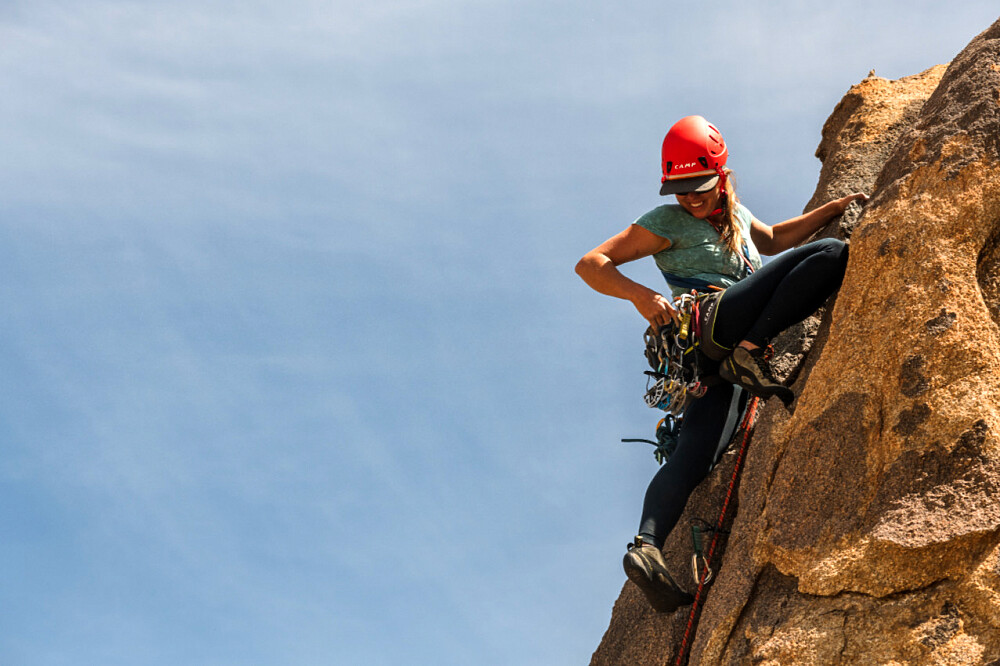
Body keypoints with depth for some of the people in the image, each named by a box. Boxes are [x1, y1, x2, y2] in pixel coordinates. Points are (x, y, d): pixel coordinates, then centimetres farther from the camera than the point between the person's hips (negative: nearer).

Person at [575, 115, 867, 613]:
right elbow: (590, 264, 0)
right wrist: (641, 296, -18)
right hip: (712, 321, -7)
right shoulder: (668, 223, 6)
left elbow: (774, 240, 48)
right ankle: (750, 352, -26)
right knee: (831, 255, -14)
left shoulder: (736, 214, 28)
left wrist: (834, 208, 39)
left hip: (719, 360, 7)